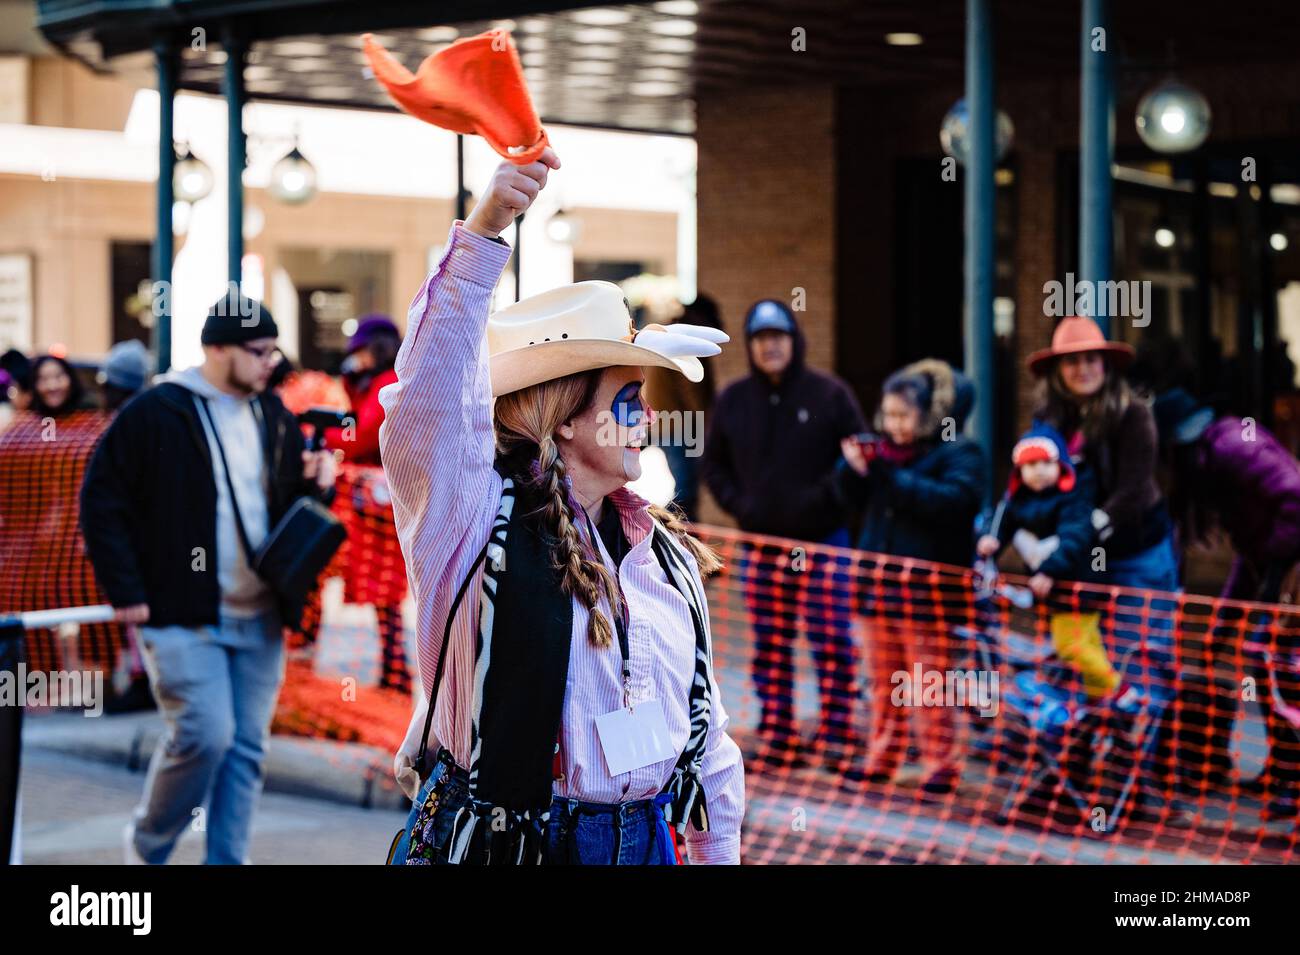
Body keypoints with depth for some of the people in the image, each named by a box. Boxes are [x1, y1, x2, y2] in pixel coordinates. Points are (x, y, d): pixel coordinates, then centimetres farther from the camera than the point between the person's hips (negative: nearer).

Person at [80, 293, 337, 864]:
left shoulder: (275, 419, 12)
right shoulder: (156, 413, -7)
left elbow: (293, 511, 20)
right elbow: (102, 502, -6)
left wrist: (314, 483, -3)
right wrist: (126, 592, -10)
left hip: (259, 619, 6)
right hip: (183, 616, -6)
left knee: (246, 748, 6)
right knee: (205, 733, -14)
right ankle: (147, 843, 11)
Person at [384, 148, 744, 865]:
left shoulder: (663, 551, 9)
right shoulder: (475, 516, -9)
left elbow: (703, 724, 15)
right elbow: (435, 384, -26)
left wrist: (719, 849, 15)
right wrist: (482, 233, -36)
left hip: (644, 838, 6)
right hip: (498, 838, -6)